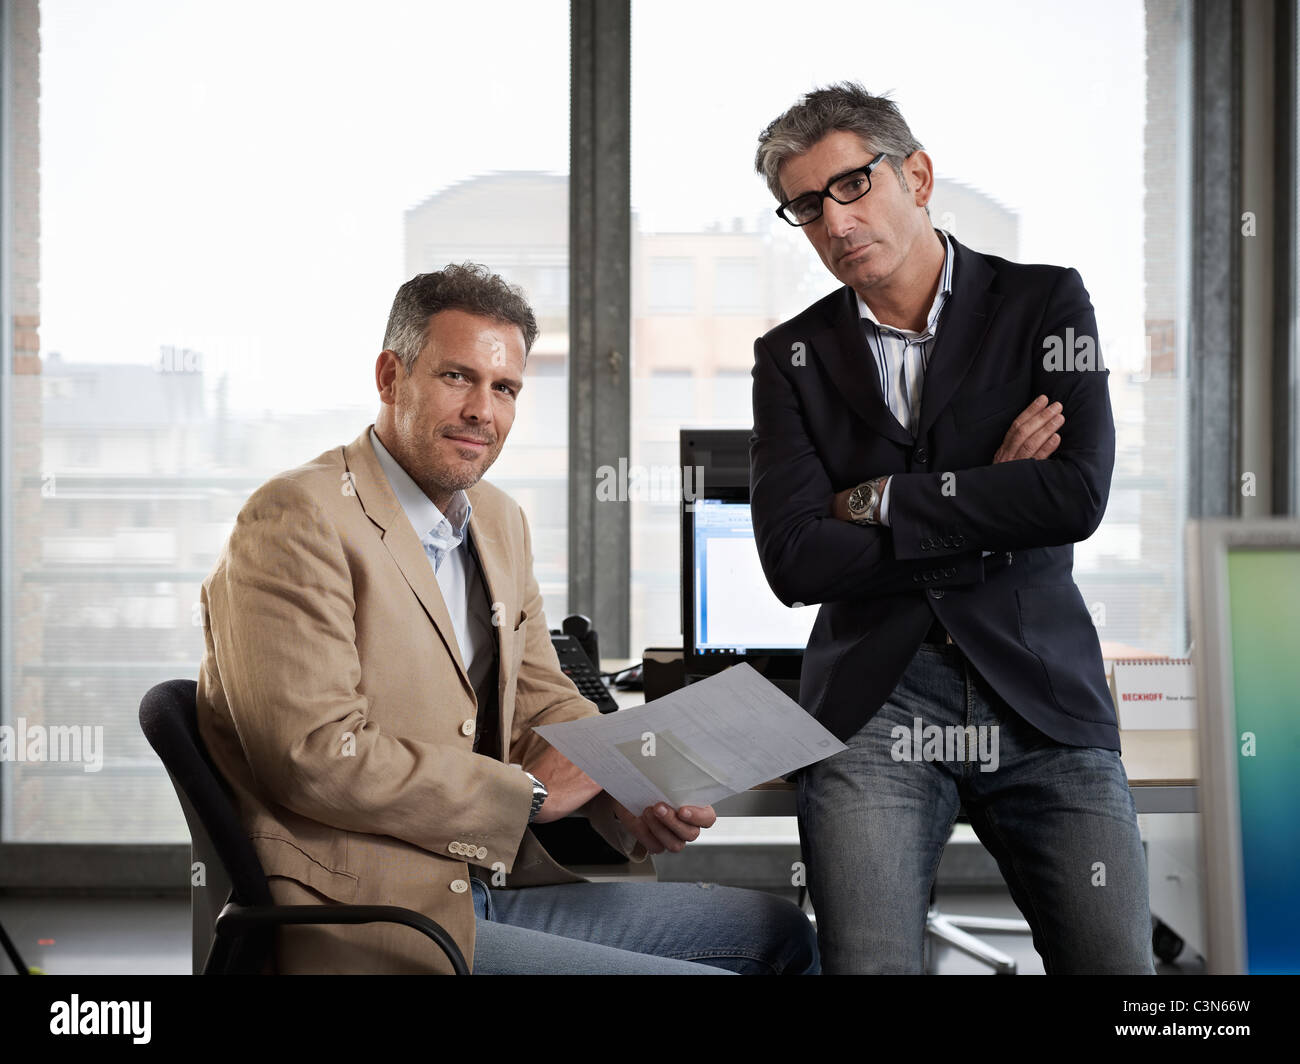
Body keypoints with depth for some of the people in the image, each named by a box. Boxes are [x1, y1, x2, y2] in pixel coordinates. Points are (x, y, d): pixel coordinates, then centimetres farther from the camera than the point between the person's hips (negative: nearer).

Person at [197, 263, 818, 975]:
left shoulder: (499, 523, 16)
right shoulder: (297, 520, -13)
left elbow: (544, 707, 20)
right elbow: (317, 755, -22)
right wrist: (528, 791, -14)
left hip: (491, 893, 9)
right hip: (372, 929, -9)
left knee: (777, 933, 9)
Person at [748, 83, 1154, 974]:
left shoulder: (1045, 303, 8)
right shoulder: (791, 356, 11)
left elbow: (1078, 495, -8)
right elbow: (795, 561, -3)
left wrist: (881, 500, -3)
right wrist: (989, 506, -5)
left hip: (1041, 697, 0)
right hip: (872, 707, 0)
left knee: (1116, 960, -9)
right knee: (868, 966, -16)